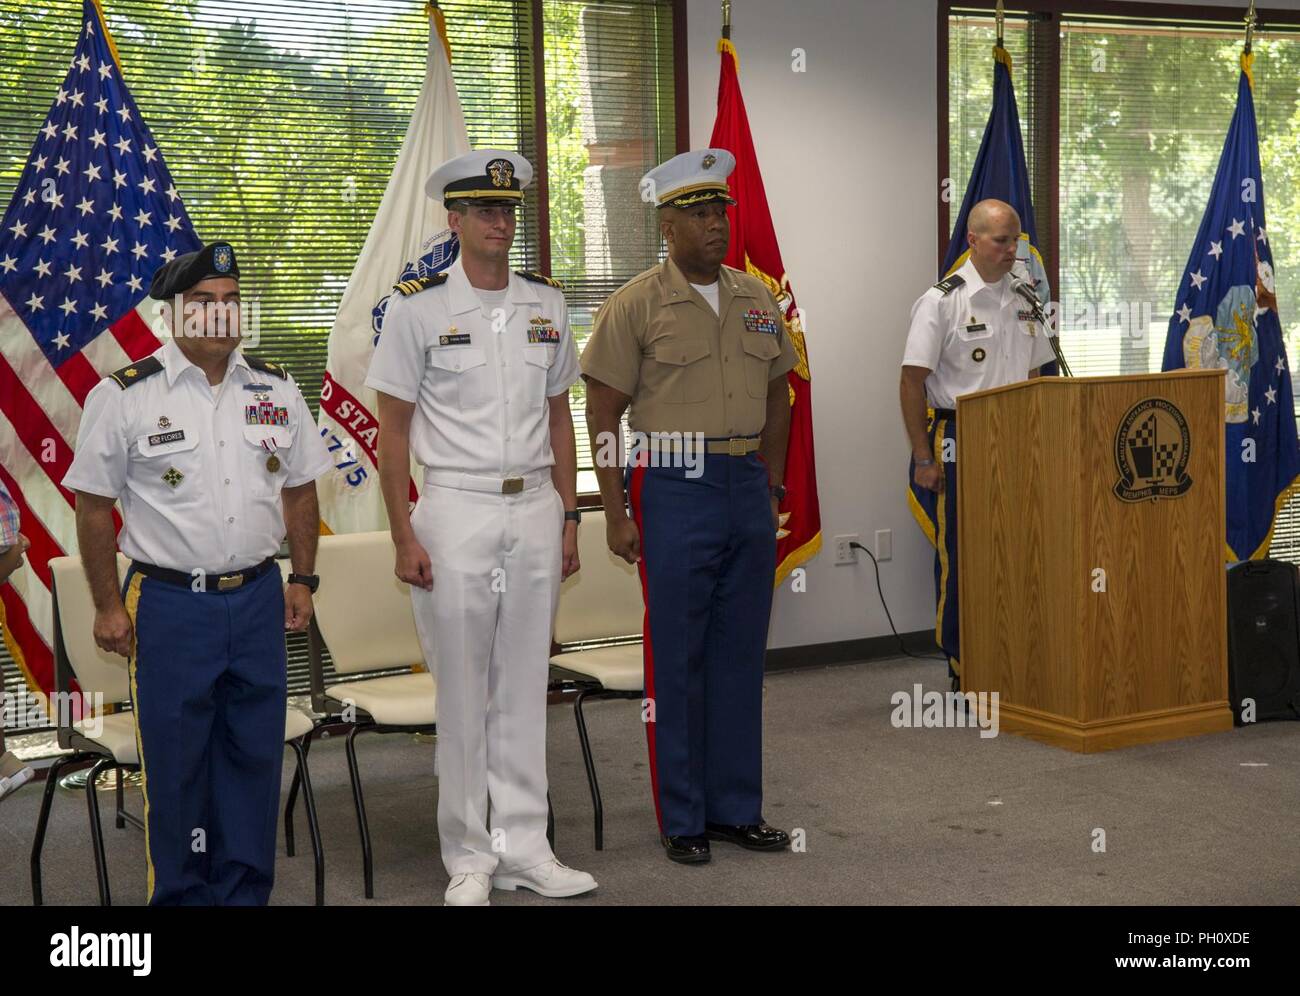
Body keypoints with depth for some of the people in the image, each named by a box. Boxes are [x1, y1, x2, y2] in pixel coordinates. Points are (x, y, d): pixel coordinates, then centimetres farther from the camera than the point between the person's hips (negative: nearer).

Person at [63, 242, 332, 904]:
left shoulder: (275, 390, 7)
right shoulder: (125, 396, -5)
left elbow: (299, 491, 15)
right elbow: (94, 508, -2)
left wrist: (302, 581, 11)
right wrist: (108, 606, -3)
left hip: (259, 599, 4)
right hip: (169, 603, -4)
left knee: (255, 752, 9)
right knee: (175, 763, 3)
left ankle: (244, 891, 23)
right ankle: (181, 895, 18)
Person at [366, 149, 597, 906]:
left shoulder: (546, 305, 9)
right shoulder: (418, 307, -4)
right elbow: (394, 430, -4)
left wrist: (568, 519, 10)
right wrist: (404, 538, -9)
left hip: (535, 510, 4)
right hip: (456, 511, -4)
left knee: (525, 687, 9)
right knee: (464, 693, 2)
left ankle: (525, 848, 18)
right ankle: (470, 859, 13)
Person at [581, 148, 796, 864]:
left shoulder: (756, 299, 11)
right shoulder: (636, 306, -6)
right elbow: (603, 414, -7)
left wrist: (771, 486, 13)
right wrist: (615, 514, -10)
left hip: (746, 488, 5)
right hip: (675, 489, -5)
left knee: (741, 654, 11)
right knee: (676, 658, 2)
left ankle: (737, 808, 22)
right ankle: (681, 820, 12)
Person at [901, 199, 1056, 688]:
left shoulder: (1023, 302, 12)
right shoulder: (942, 300, -8)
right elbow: (912, 382, -10)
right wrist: (924, 459, -14)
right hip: (957, 445, -6)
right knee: (959, 559, -1)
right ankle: (962, 671, 7)